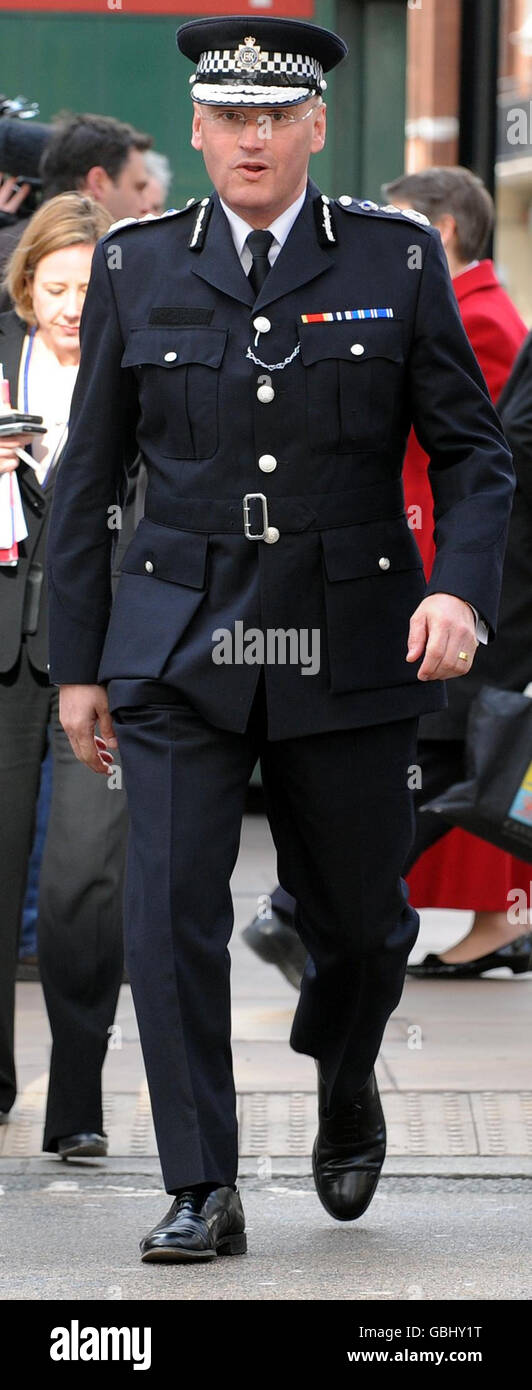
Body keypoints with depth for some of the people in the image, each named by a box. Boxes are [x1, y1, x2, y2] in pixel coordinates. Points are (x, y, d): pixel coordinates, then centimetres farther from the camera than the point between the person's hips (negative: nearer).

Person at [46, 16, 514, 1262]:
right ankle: (204, 1195, -7)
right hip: (181, 646, 0)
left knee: (358, 916, 10)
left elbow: (472, 451, 3)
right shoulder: (136, 269, 3)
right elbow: (88, 476, 8)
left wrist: (462, 589, -15)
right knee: (170, 911, -12)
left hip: (351, 648, 0)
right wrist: (77, 664, 6)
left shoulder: (397, 260, 1)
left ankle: (345, 1090, 42)